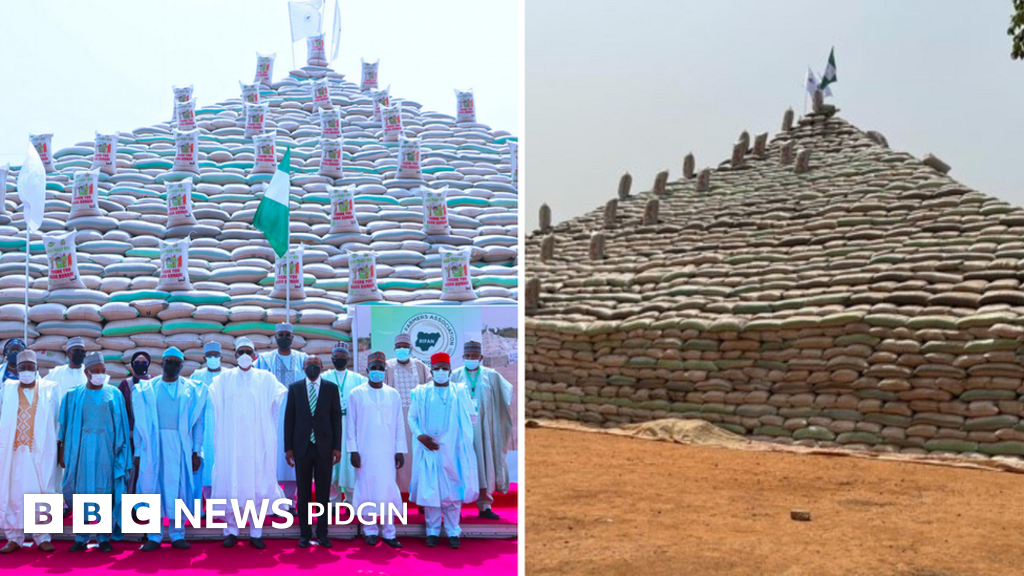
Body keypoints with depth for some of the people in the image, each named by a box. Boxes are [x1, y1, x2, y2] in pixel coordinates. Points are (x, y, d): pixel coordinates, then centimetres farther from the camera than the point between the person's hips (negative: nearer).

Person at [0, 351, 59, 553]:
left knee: (42, 492, -3)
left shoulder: (49, 389, 7)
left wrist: (58, 442, -1)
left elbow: (57, 417, 6)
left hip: (41, 450, -1)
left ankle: (42, 537, 4)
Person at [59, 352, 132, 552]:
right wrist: (62, 451, 0)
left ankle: (104, 538, 9)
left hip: (106, 448, 0)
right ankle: (81, 537, 12)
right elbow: (66, 426, 6)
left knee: (105, 492, 1)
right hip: (82, 448, 0)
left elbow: (121, 425, 6)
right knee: (81, 492, 2)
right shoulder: (74, 396, 5)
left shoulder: (114, 394, 5)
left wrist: (122, 451, 2)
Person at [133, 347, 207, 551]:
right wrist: (138, 452, 2)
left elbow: (198, 423, 6)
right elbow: (140, 423, 7)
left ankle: (177, 534, 11)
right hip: (153, 445, 0)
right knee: (152, 487, 1)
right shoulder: (146, 389, 9)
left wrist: (196, 451, 0)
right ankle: (154, 536, 11)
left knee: (179, 488, 1)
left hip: (180, 446, 0)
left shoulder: (192, 390, 7)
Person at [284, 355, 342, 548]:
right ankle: (304, 533, 15)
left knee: (323, 493, 5)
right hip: (302, 447, 0)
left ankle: (322, 533, 13)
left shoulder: (332, 389, 4)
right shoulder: (294, 388, 5)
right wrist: (288, 447, 0)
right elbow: (289, 419, 4)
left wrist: (337, 447, -2)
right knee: (304, 493, 6)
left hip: (324, 447, 0)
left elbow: (336, 418, 3)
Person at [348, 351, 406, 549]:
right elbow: (351, 424, 1)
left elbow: (399, 425, 7)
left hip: (387, 453, 1)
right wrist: (353, 450, -5)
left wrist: (400, 450, 2)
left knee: (388, 490, 0)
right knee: (366, 489, 1)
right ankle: (370, 530, 13)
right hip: (365, 452, -1)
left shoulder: (393, 395, 6)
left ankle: (389, 532, 7)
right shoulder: (356, 394, 1)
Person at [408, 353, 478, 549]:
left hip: (453, 449, 0)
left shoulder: (460, 392, 5)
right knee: (430, 489, 1)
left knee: (453, 490, 1)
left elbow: (472, 417, 10)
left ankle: (453, 531, 9)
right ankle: (432, 531, 13)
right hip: (429, 449, 0)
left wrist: (459, 429, -1)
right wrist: (420, 436, -7)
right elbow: (412, 417, 6)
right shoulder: (421, 393, 5)